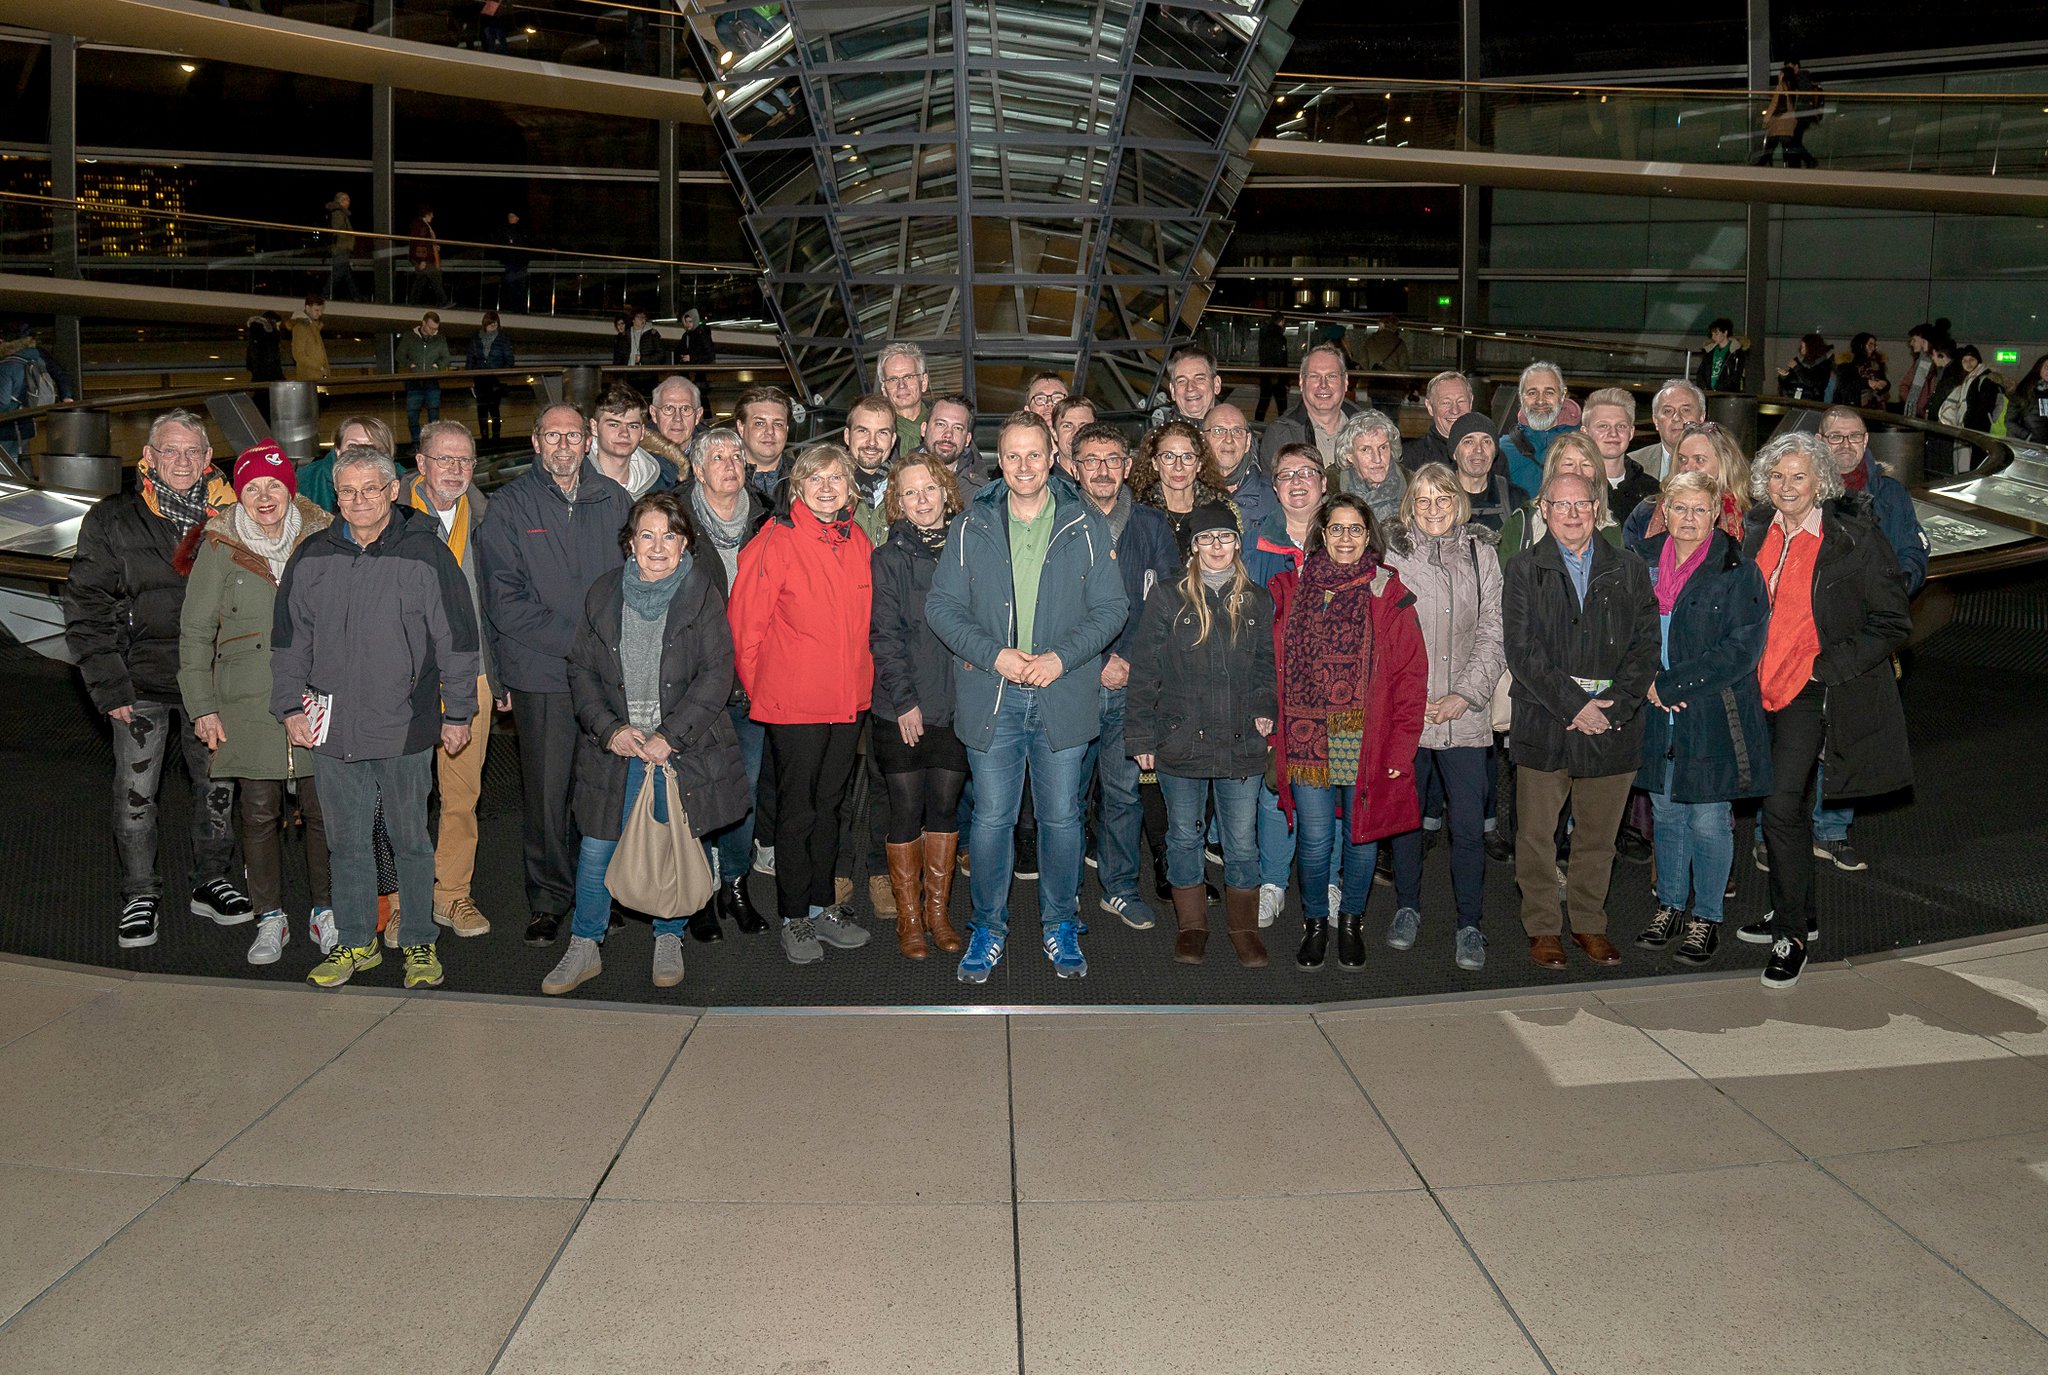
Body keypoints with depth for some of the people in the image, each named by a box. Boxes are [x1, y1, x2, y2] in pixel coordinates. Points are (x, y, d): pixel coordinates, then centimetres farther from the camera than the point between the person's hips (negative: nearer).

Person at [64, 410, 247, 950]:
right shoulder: (113, 521, -3)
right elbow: (86, 608, -3)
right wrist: (108, 684, -9)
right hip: (142, 683, -2)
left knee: (217, 787, 11)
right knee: (134, 795, 5)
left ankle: (210, 882, 28)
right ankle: (139, 895, 21)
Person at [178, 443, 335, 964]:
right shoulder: (220, 549, 1)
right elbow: (195, 633, 6)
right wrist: (201, 706, 1)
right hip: (248, 704, 0)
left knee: (322, 810, 3)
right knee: (259, 813, 5)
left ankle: (325, 911, 19)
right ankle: (269, 917, 19)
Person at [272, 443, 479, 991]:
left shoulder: (425, 554, -4)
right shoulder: (312, 558, 7)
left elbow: (456, 641, -1)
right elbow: (289, 639, 15)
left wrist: (458, 714, 0)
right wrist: (291, 707, 9)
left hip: (405, 730, -3)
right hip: (332, 730, 3)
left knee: (410, 840, 8)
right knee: (347, 842, 11)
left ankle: (418, 943, 20)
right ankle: (355, 942, 25)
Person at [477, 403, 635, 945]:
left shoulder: (614, 501, 10)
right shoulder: (509, 505, 1)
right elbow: (505, 603, -6)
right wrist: (574, 641, -13)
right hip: (542, 676, -2)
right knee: (546, 793, 1)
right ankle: (549, 898, 16)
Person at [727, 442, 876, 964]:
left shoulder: (858, 542, 6)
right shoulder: (778, 540, -13)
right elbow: (745, 618, -11)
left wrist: (863, 681, 11)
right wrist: (756, 683, -4)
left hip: (848, 699, 6)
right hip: (793, 702, -5)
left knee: (829, 804, 17)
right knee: (796, 810, 6)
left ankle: (824, 906, 30)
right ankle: (794, 917, 19)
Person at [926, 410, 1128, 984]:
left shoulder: (1088, 526, 2)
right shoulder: (971, 527, 3)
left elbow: (1112, 607, 0)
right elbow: (941, 606, 1)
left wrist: (1062, 657, -14)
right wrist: (995, 655, -13)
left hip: (1064, 697, 0)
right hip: (991, 698, 0)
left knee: (1061, 817, 9)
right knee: (991, 818, 6)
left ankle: (1060, 925, 27)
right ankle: (988, 926, 24)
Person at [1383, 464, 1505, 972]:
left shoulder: (1480, 553, 8)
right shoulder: (1392, 553, 1)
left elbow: (1493, 631, 6)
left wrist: (1466, 694, -4)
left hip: (1465, 715, 1)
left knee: (1469, 822, -1)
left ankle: (1469, 925, 12)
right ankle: (1407, 907, 29)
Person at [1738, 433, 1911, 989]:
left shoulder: (1854, 537, -12)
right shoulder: (1756, 531, 4)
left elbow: (1891, 622, -8)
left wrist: (1826, 667, -14)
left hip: (1813, 693, -6)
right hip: (1762, 688, 6)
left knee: (1781, 808, -12)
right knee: (1790, 807, 16)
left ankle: (1792, 933, 2)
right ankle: (1798, 916, 31)